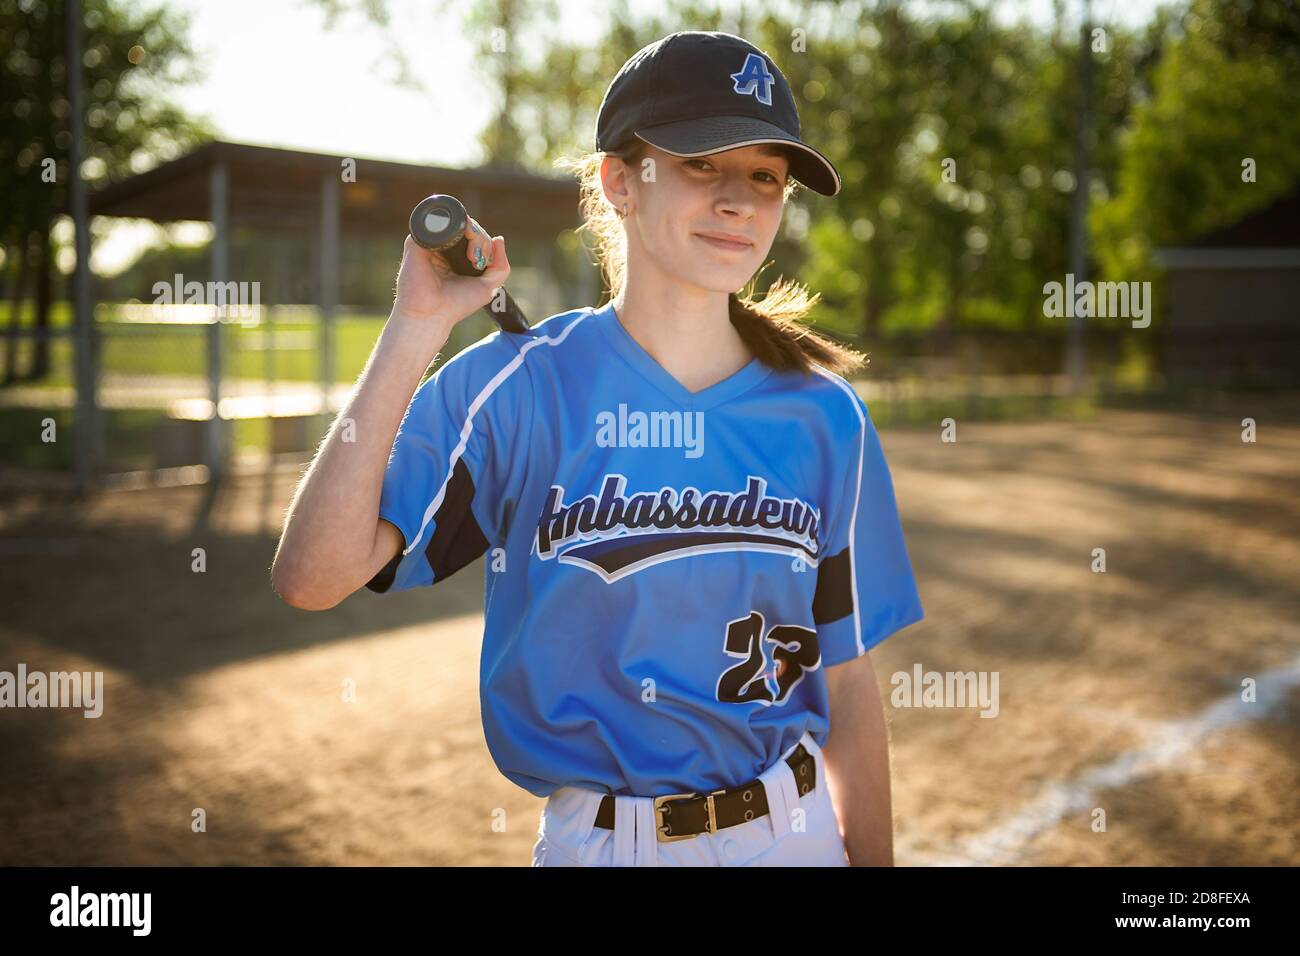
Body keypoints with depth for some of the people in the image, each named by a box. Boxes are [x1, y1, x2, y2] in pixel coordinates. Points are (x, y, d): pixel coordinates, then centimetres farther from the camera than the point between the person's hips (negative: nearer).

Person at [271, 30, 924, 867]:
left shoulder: (824, 418, -2)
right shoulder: (514, 386, -9)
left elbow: (849, 685, 3)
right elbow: (313, 577, -20)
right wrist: (416, 329, -21)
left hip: (794, 832, 2)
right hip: (594, 839, -2)